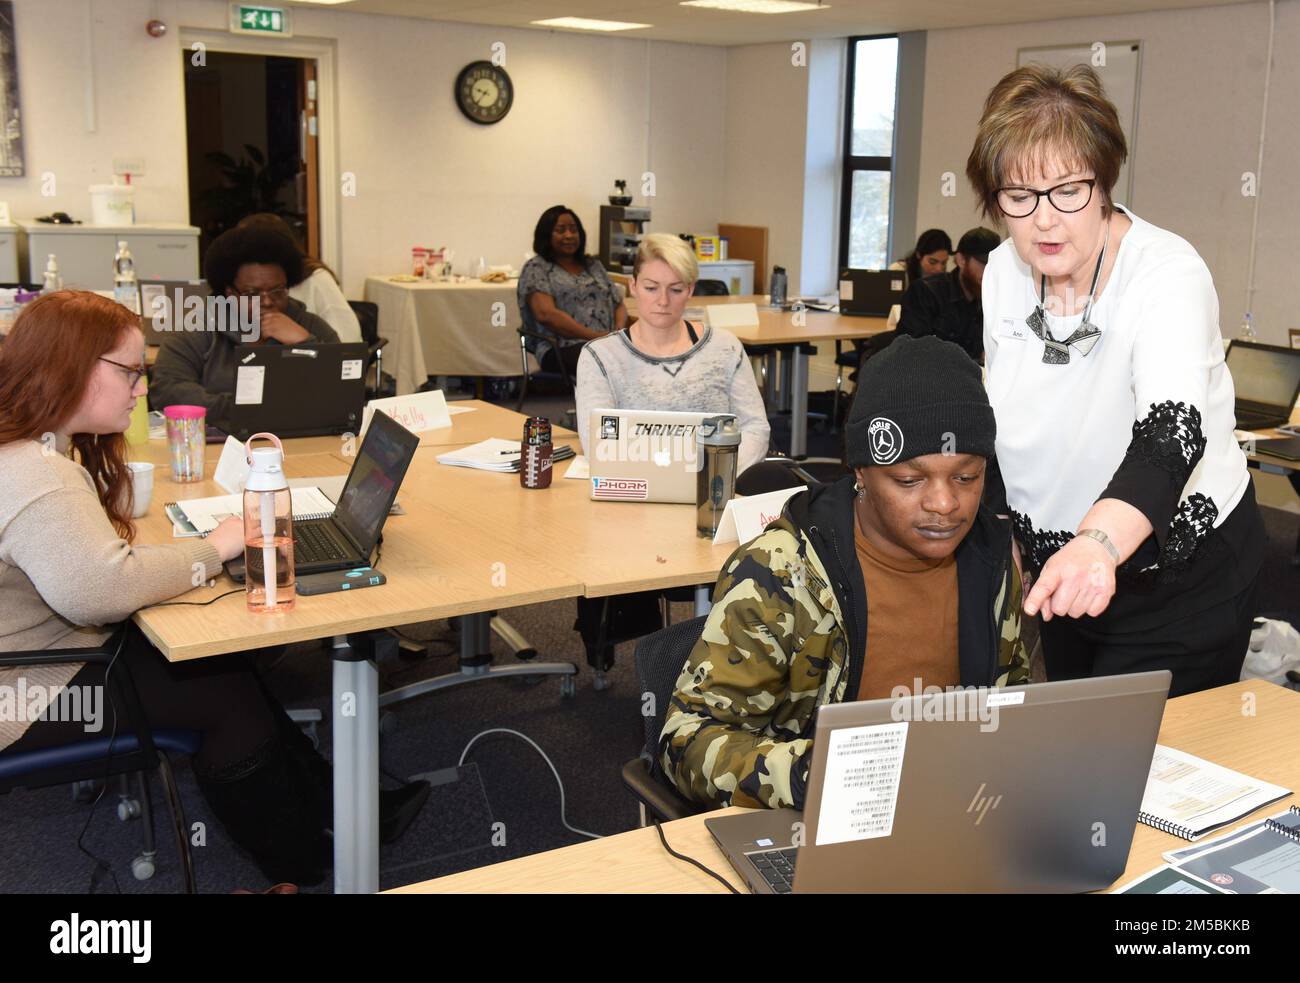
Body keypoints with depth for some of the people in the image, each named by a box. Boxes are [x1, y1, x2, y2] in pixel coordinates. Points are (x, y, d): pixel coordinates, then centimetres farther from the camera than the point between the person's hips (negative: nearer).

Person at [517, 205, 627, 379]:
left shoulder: (593, 265, 26)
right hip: (563, 348, -5)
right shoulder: (536, 268, 8)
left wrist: (619, 330, 0)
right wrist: (597, 336, -12)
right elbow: (546, 314, -7)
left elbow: (619, 305, 25)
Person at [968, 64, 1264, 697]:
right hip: (1054, 569, 6)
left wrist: (1099, 543, -59)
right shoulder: (1004, 272, -4)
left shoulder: (1167, 275, -24)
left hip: (1178, 579, -6)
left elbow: (1171, 432, -42)